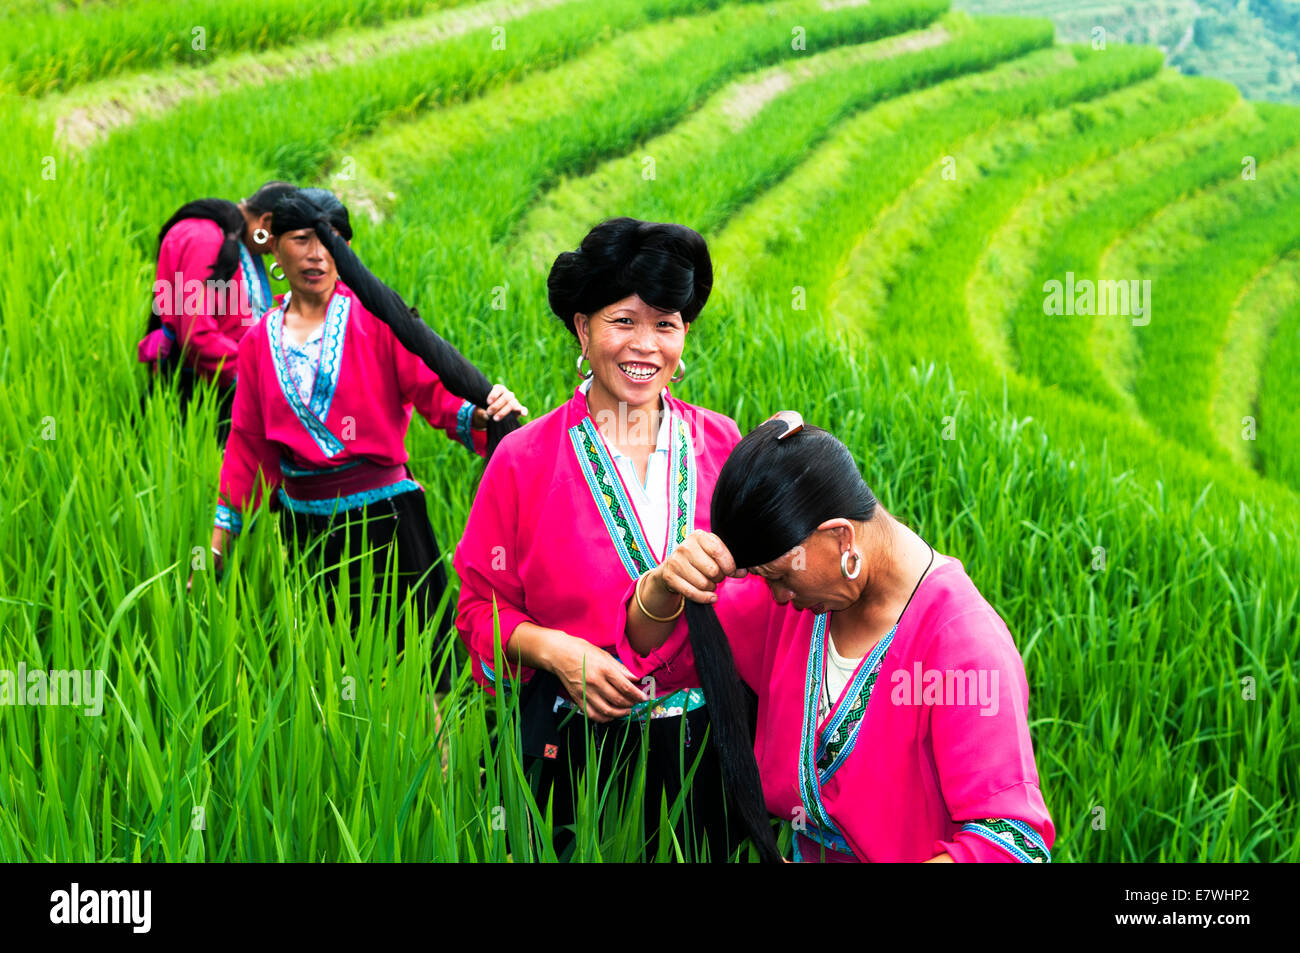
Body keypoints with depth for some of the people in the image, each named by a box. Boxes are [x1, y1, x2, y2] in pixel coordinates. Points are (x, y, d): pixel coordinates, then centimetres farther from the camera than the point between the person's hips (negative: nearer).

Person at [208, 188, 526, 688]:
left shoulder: (376, 318, -3)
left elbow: (434, 390, -9)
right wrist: (216, 546, 13)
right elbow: (247, 442, 13)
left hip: (383, 515, -3)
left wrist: (479, 414, -31)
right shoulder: (258, 341, 8)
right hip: (305, 527, 4)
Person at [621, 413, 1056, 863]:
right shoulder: (799, 584, 0)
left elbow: (1013, 842, -25)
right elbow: (650, 645, 8)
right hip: (803, 850, 7)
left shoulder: (963, 642, -22)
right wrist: (665, 584, -15)